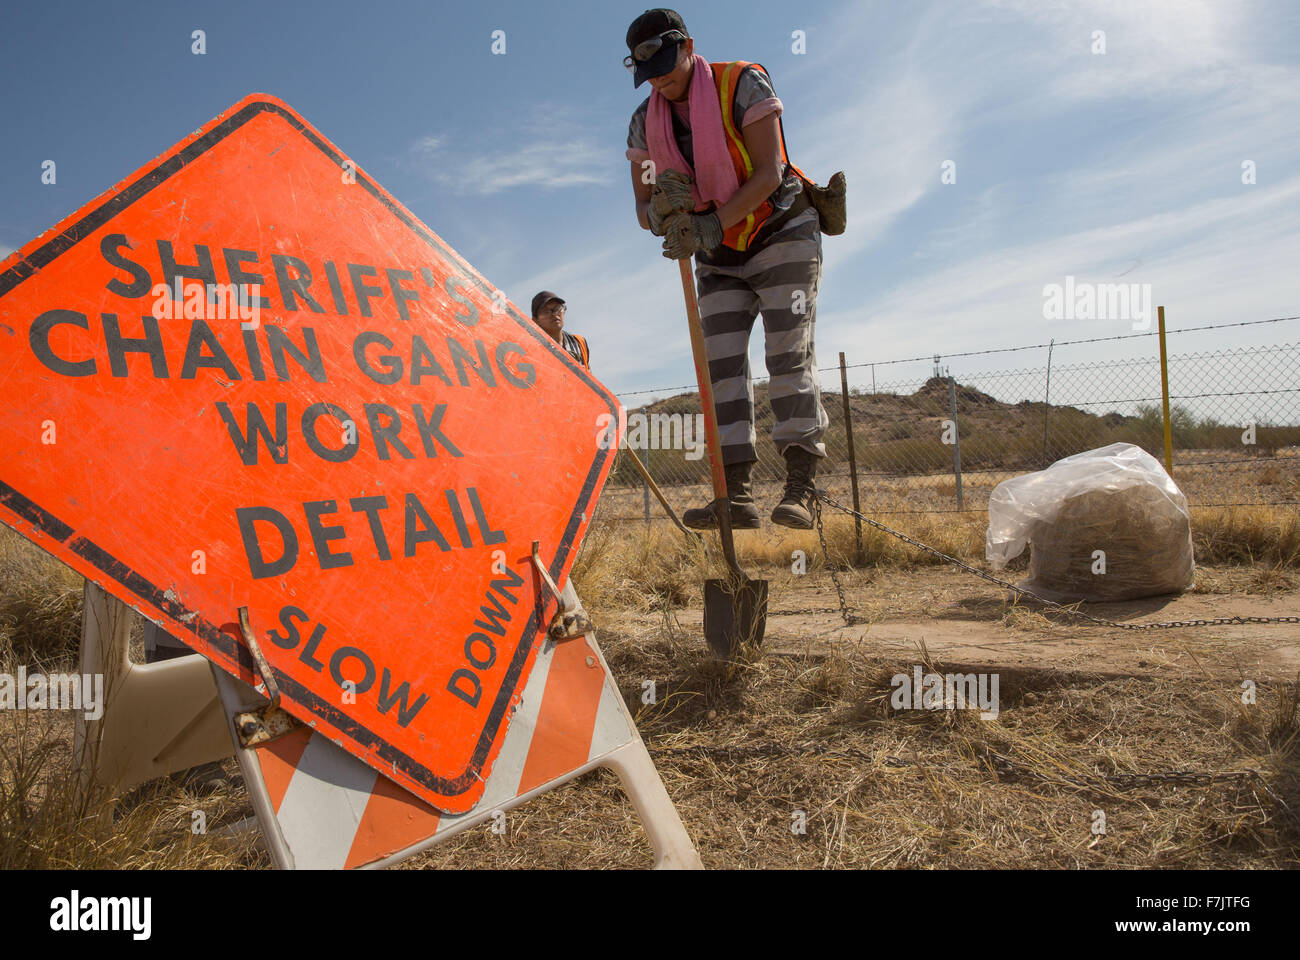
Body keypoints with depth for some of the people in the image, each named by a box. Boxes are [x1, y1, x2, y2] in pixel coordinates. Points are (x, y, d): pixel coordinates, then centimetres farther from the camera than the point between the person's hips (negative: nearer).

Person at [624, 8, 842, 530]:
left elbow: (768, 174, -18)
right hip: (720, 258, 5)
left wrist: (712, 226, -29)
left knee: (789, 356, -12)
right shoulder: (644, 124, 2)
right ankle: (737, 496, -12)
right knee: (723, 363, -8)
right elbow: (643, 211, 0)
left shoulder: (744, 85, -12)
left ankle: (799, 491, -14)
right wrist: (662, 213, -25)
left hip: (782, 236, -5)